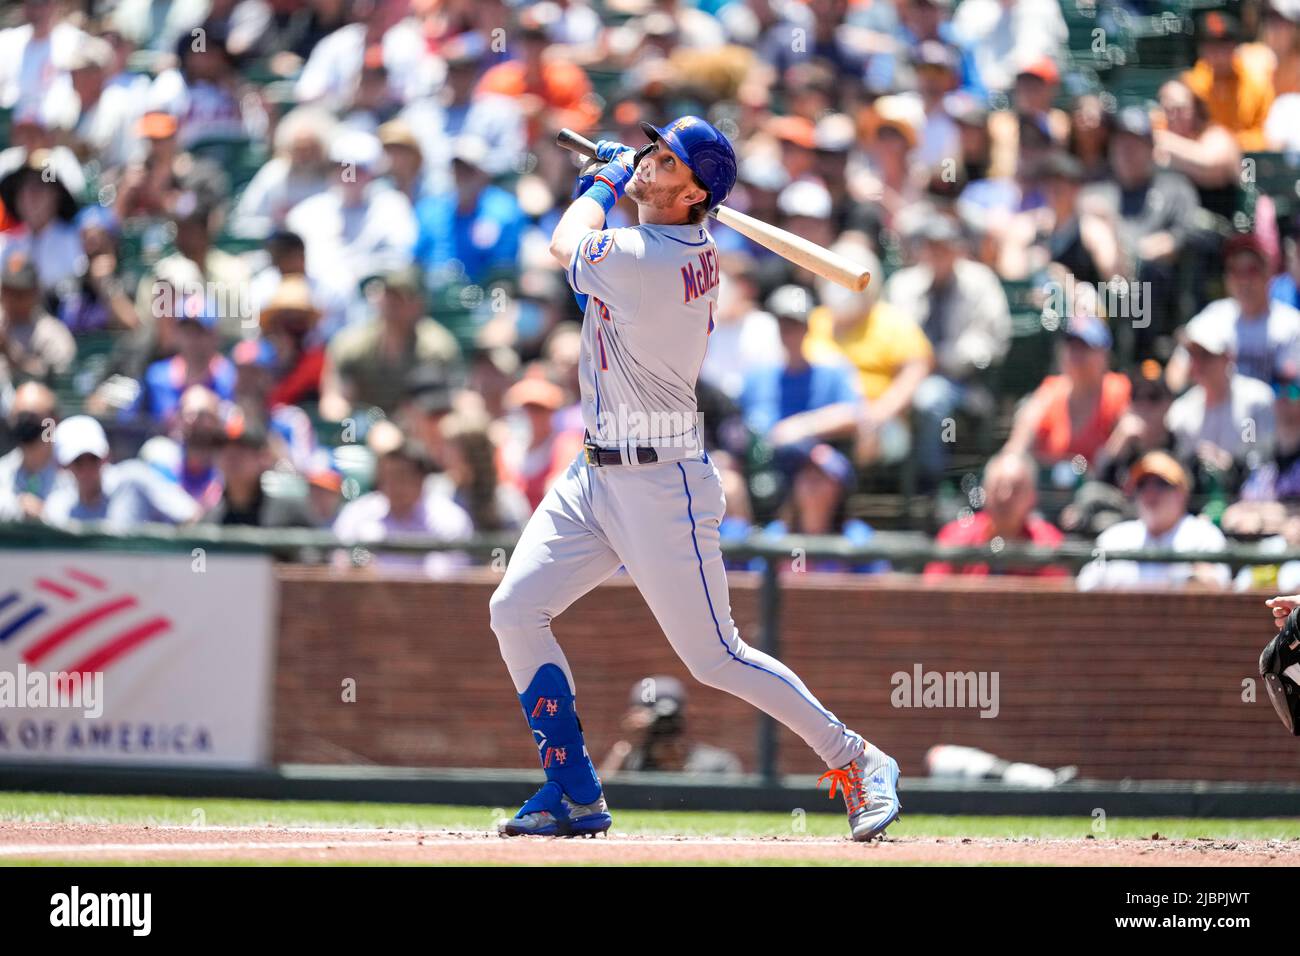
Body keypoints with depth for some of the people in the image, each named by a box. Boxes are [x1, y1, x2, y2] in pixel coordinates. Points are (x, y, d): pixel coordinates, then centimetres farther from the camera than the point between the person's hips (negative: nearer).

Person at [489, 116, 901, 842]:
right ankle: (576, 795, 7)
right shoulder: (695, 250, 4)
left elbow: (567, 243, -3)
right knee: (516, 611, 2)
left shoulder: (643, 264, -24)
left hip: (660, 487, -9)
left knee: (715, 659, -4)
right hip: (598, 477, 9)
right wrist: (615, 171, 19)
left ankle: (856, 762, 10)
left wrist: (605, 182, 11)